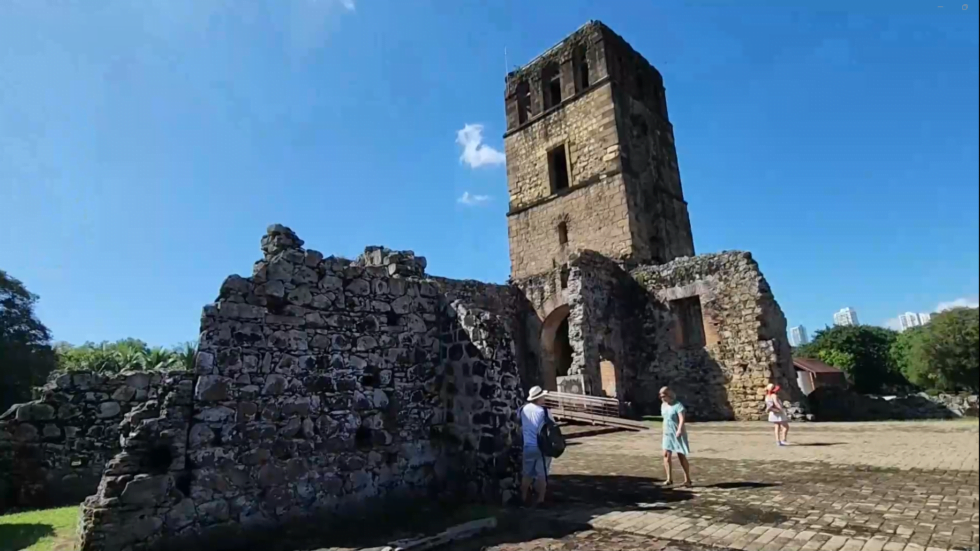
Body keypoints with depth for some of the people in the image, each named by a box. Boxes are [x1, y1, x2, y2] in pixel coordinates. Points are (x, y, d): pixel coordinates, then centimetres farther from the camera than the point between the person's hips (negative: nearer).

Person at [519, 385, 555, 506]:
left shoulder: (523, 410, -2)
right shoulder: (544, 411, -15)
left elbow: (520, 427, 11)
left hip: (528, 446, 4)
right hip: (543, 447, -4)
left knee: (527, 473, 16)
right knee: (542, 474, 8)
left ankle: (523, 498, 22)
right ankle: (540, 499, 13)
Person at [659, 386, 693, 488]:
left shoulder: (678, 405, -16)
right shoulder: (663, 405, 7)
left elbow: (682, 419, -28)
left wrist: (679, 430, -42)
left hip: (678, 434, -6)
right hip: (667, 434, 6)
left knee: (681, 457, 1)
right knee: (666, 455, -5)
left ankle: (687, 479, 17)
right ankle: (669, 479, -3)